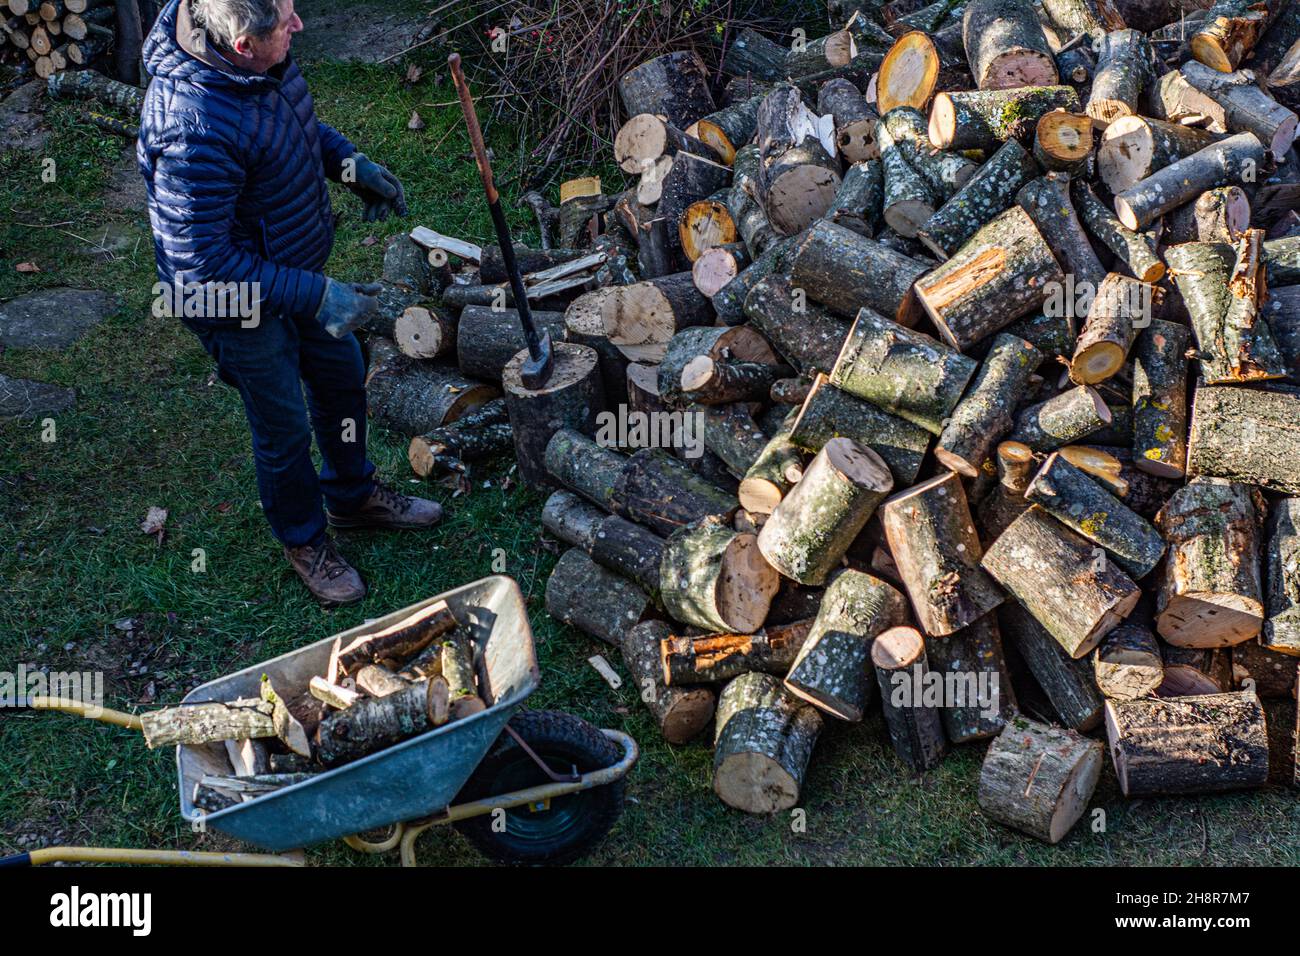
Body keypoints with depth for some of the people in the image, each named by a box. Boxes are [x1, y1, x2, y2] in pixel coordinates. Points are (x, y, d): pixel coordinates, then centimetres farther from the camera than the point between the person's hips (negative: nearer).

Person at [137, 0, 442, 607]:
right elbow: (202, 260, -33)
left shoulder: (259, 57, -13)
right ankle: (305, 541, 41)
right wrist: (316, 297, -32)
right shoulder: (196, 129, -40)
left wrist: (350, 164, -2)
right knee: (285, 428, 12)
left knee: (342, 375, 25)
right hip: (240, 301, -8)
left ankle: (353, 496, 52)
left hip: (294, 266, 8)